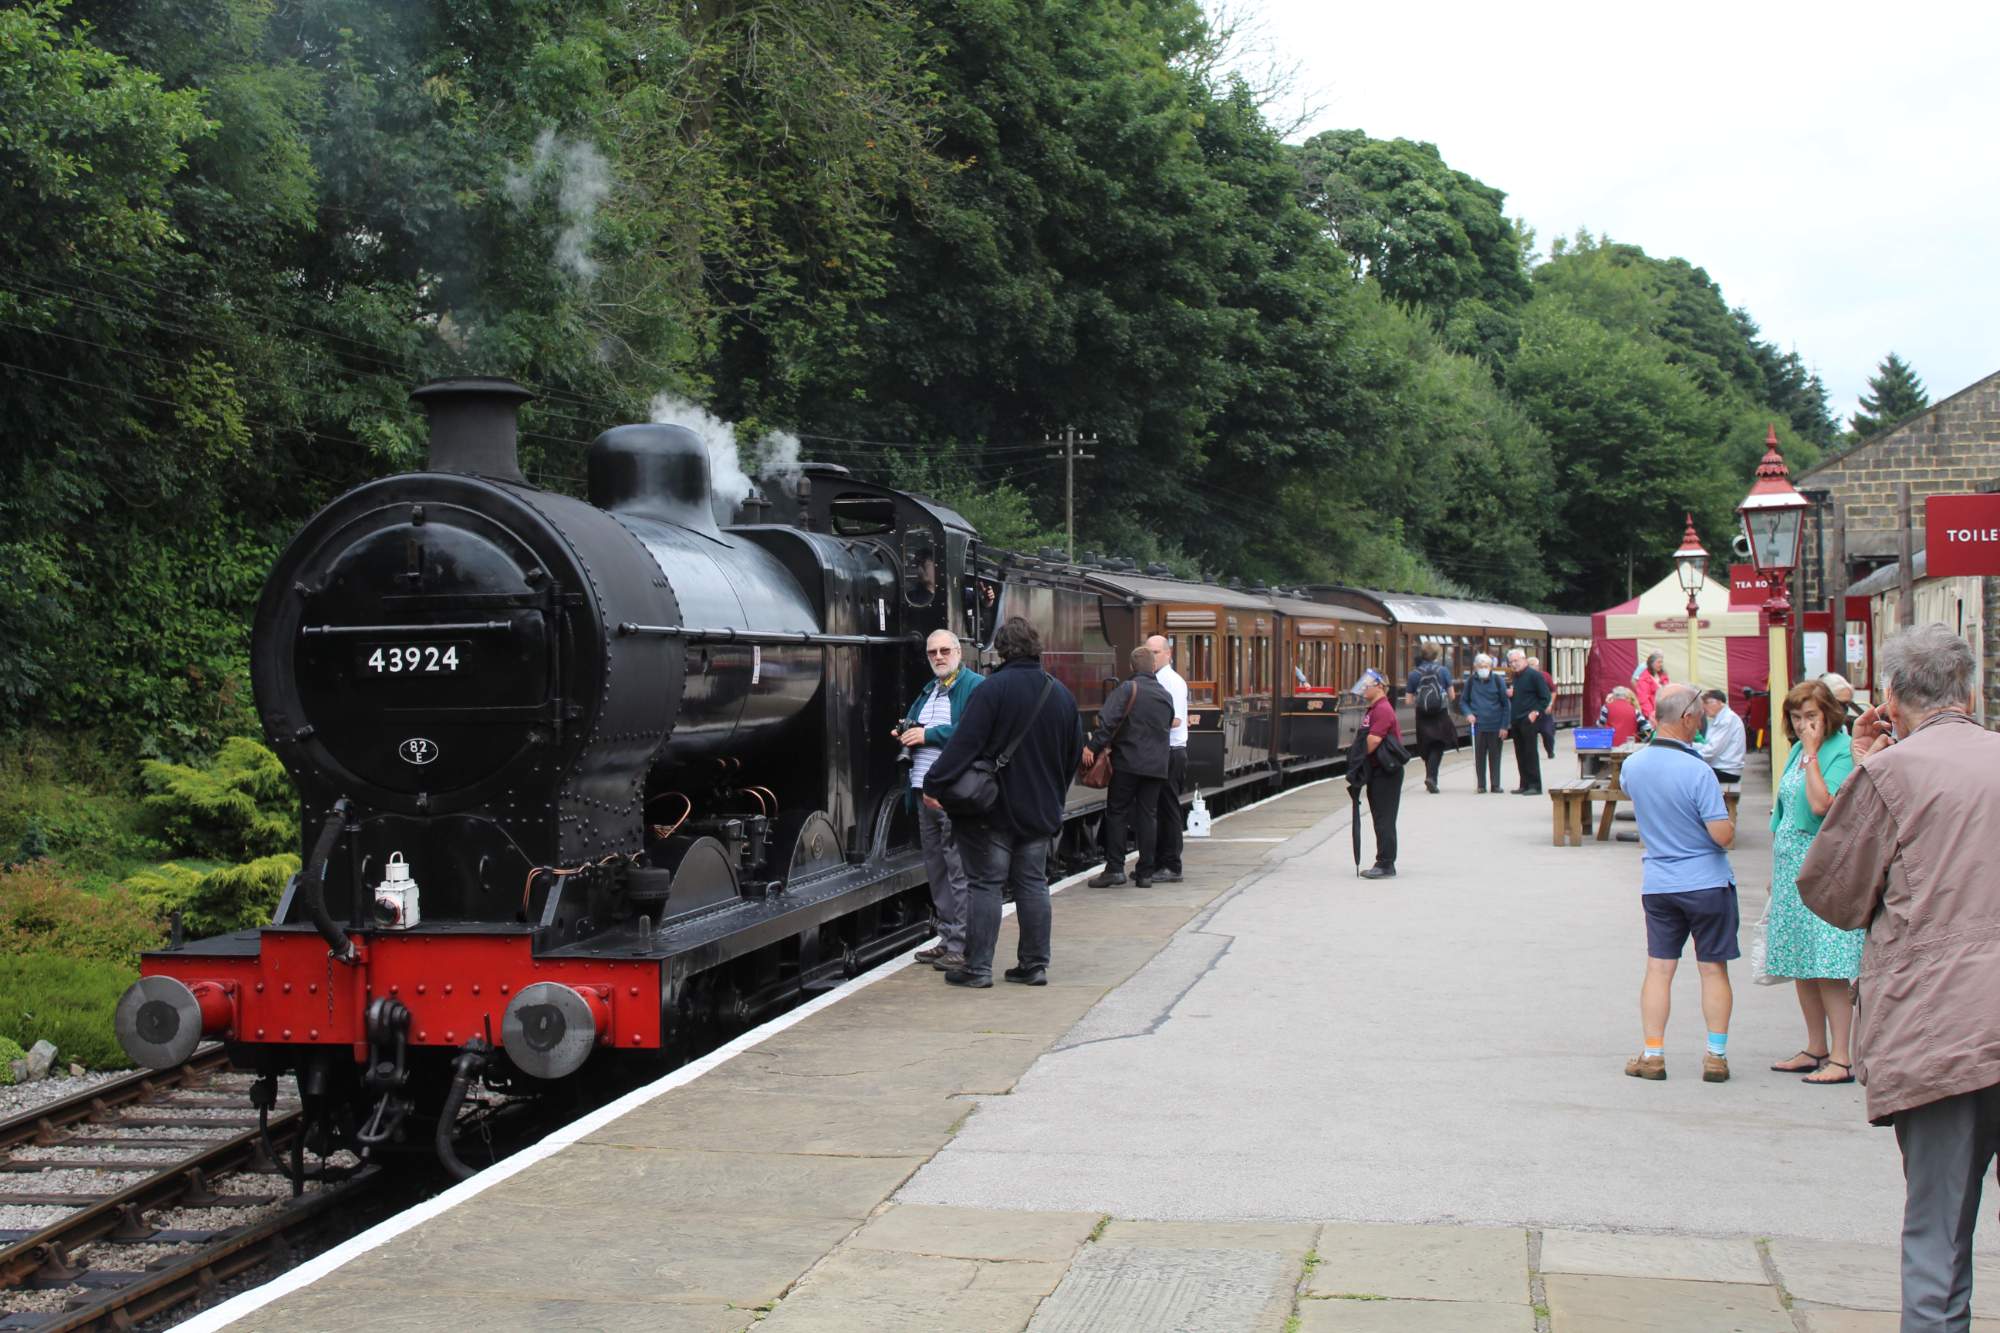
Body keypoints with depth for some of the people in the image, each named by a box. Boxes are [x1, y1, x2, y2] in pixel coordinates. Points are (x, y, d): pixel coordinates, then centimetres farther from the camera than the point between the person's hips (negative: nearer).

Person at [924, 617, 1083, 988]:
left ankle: (978, 968, 2)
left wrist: (933, 783, -19)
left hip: (993, 808, -5)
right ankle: (1035, 965, 15)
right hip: (1040, 809, 6)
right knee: (1032, 884, 12)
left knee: (985, 884, 0)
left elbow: (964, 743, -22)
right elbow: (1074, 754, 13)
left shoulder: (992, 689, -15)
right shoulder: (1061, 694, 6)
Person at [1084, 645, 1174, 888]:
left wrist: (1092, 745, -17)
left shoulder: (1127, 689, -8)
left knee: (1117, 813, 3)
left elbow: (1108, 720, -19)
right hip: (1156, 765, 5)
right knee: (1148, 815, 9)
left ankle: (1115, 868, -3)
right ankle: (1145, 872, 9)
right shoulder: (1166, 696, 12)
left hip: (1127, 762, -5)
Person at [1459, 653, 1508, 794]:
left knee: (1495, 756, 5)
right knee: (1479, 756, 2)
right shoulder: (1471, 681, 2)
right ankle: (1481, 785, 11)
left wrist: (1504, 726, -3)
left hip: (1495, 725, -1)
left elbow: (1505, 704, 2)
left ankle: (1495, 785, 13)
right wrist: (1468, 713, -8)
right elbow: (1463, 701, 12)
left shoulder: (1497, 681, -1)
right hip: (1478, 725, 1)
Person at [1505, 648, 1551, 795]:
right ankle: (1525, 785, 15)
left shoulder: (1534, 675, -9)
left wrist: (1536, 712, -16)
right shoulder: (1516, 677, 16)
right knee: (1520, 754, 10)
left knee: (1531, 753, -7)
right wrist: (1511, 693, 6)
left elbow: (1546, 697, -11)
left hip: (1529, 721, -8)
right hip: (1516, 721, 8)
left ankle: (1535, 786, -5)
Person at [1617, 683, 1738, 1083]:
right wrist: (1731, 825, 3)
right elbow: (1722, 835, -20)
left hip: (1657, 883, 4)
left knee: (1658, 968, 8)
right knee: (1713, 968, 6)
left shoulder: (1632, 766, -3)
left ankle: (1652, 1054, 9)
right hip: (1707, 883, -4)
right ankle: (1716, 1055, 10)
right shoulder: (1698, 771, -20)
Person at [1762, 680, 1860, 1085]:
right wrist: (1775, 869, 19)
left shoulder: (1841, 752, -10)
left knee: (1828, 967, -9)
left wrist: (1812, 754, -18)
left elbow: (1821, 805, -24)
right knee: (1800, 966, 11)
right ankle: (1816, 1049, 20)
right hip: (1790, 866, 8)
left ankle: (1841, 1058, -7)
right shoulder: (1797, 751, 13)